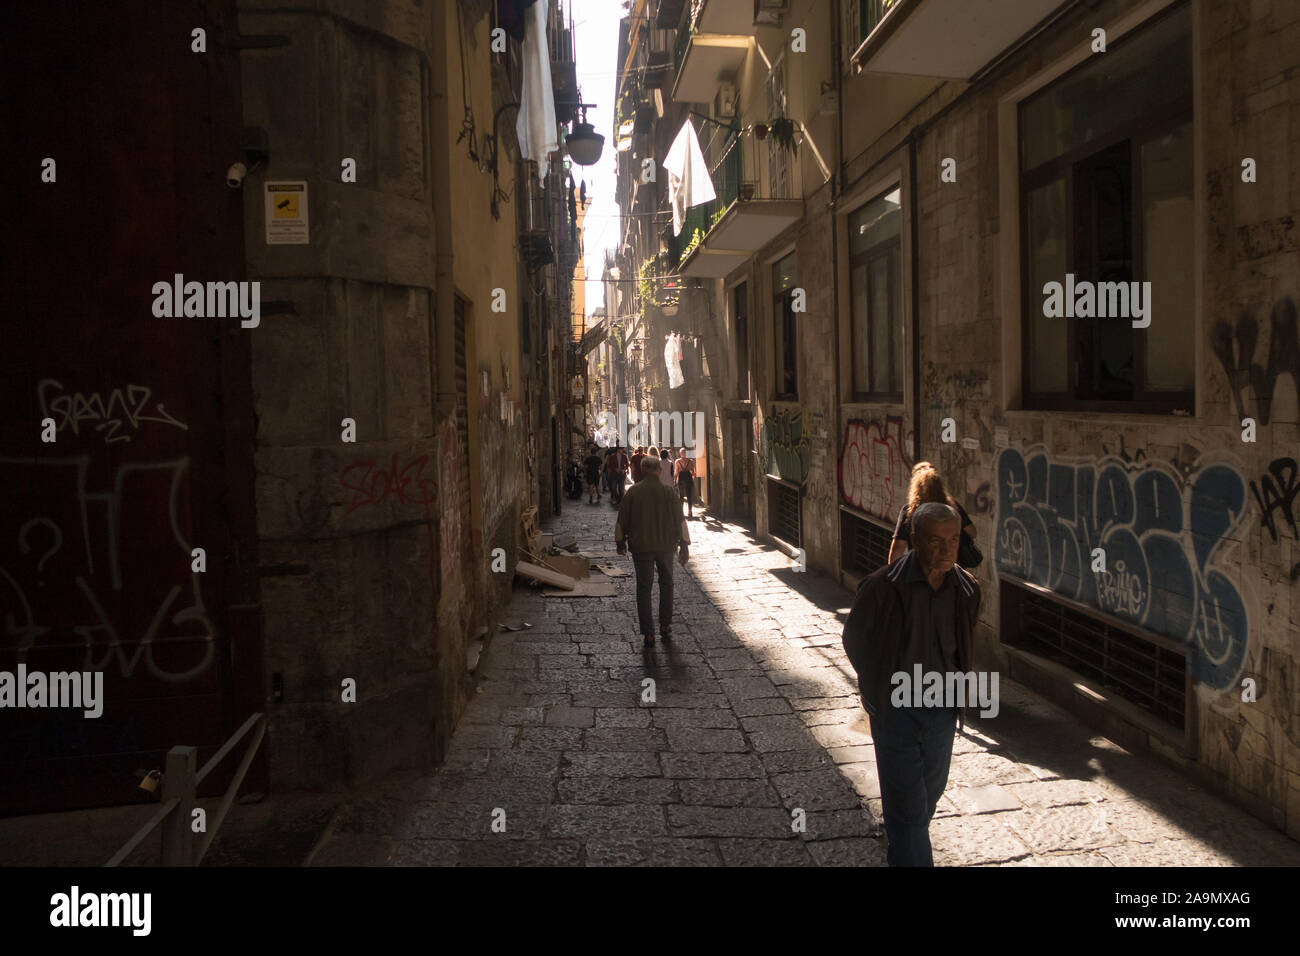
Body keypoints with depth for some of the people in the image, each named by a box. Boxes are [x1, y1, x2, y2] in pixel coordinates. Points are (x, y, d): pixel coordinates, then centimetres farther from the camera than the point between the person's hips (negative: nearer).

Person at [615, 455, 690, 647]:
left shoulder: (633, 491, -5)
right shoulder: (669, 492, -4)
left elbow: (622, 520, 0)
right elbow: (680, 521, -2)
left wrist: (621, 543, 13)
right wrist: (684, 546, 5)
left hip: (641, 546, -1)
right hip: (665, 545, 1)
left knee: (644, 588, 5)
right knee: (666, 583, 21)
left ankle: (648, 633, 2)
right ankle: (665, 626, 21)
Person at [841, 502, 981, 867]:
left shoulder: (967, 589, -6)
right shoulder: (883, 587, -21)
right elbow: (854, 639, -4)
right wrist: (878, 688, 3)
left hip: (942, 710, 5)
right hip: (896, 710, -5)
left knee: (931, 791, 21)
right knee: (907, 804, -1)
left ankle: (904, 845, 47)